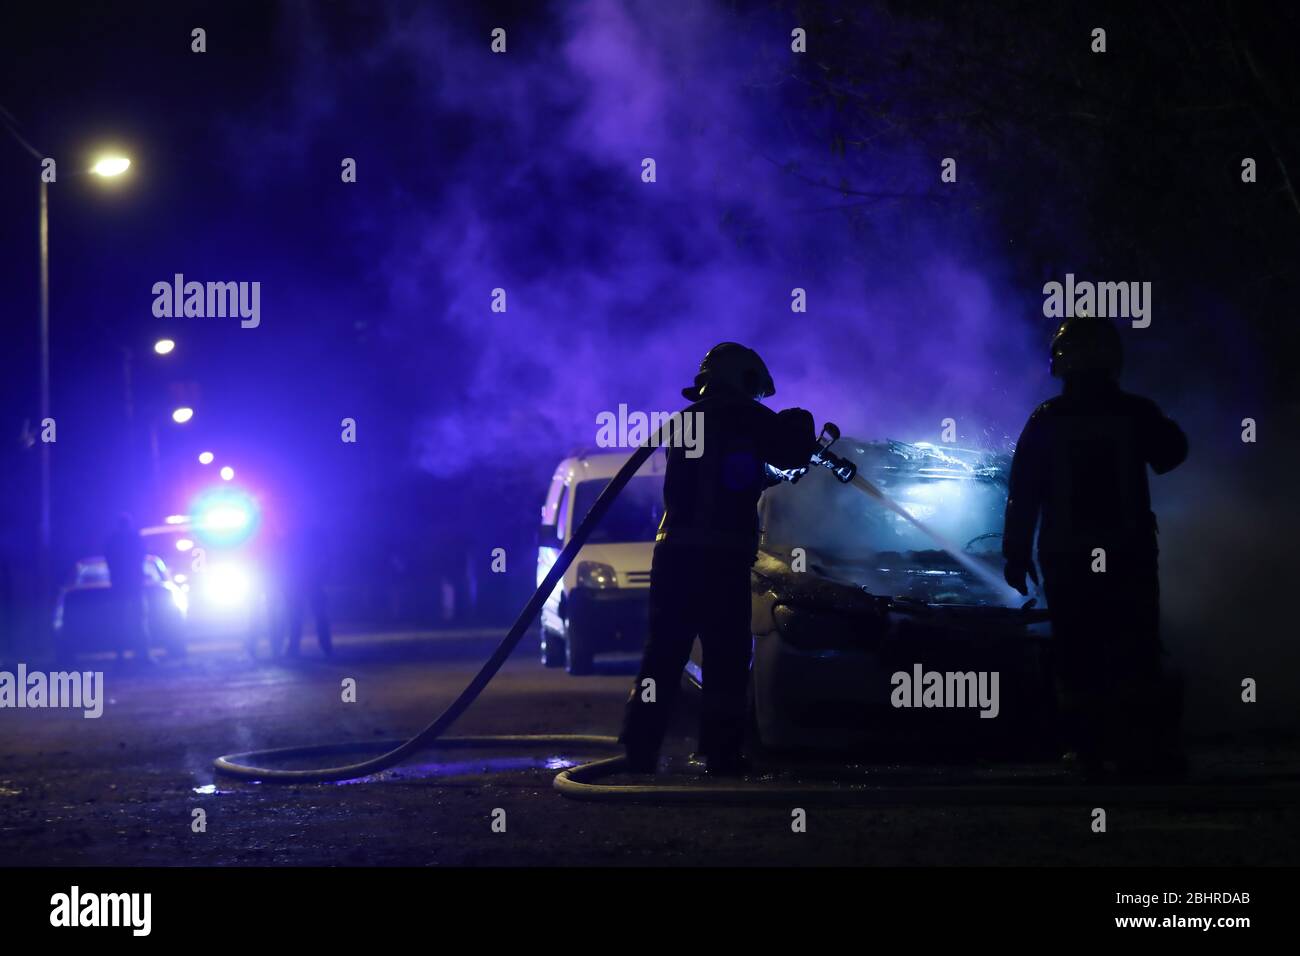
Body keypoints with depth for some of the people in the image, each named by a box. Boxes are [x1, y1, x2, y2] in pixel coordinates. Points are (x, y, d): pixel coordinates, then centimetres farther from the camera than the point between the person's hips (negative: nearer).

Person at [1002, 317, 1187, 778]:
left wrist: (1017, 552, 2)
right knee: (1136, 653, 5)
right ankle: (1149, 744, -1)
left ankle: (1091, 748, -3)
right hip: (1129, 553, 1)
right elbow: (1170, 456, 15)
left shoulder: (1045, 421, -4)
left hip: (1067, 558, 0)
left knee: (1078, 656, 1)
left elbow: (1023, 493, -3)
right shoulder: (1137, 413, -4)